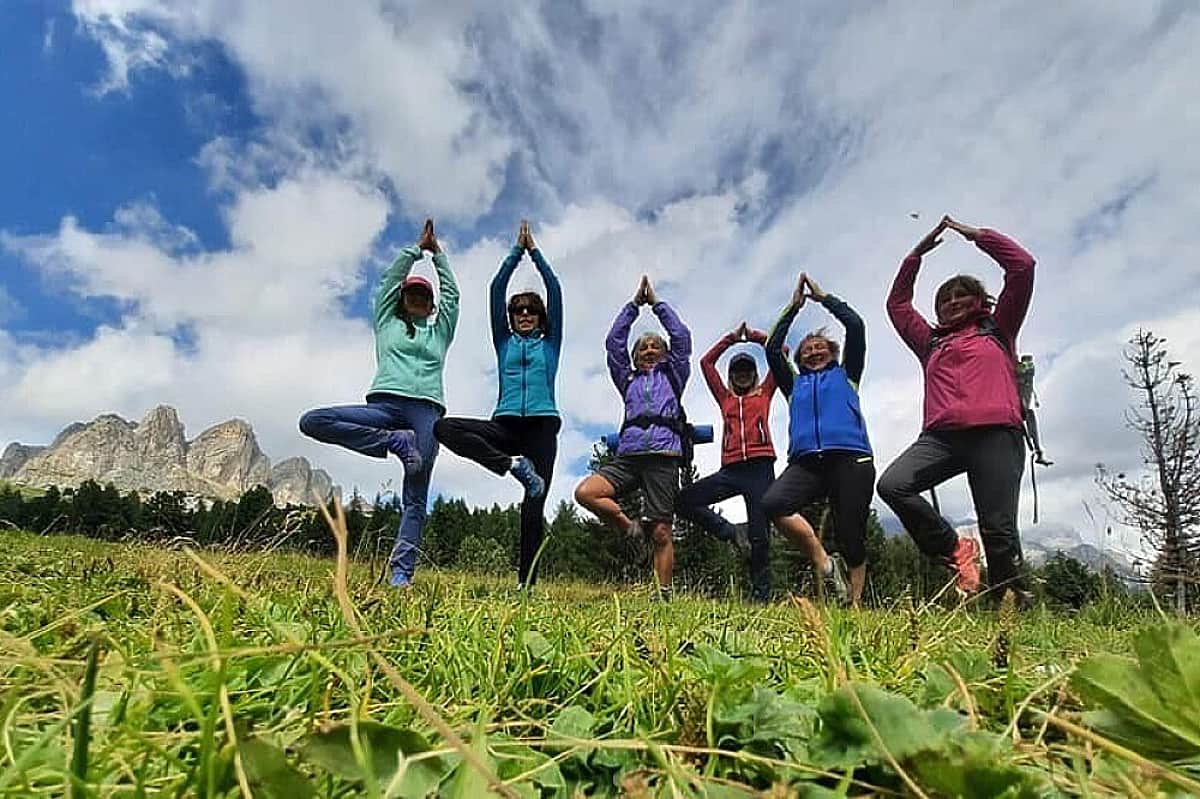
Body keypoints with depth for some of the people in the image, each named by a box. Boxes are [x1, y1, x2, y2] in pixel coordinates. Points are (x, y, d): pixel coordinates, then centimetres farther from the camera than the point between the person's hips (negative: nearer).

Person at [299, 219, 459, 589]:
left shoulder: (440, 330, 26)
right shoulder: (387, 322, 23)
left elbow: (452, 293, 30)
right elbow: (390, 278, 26)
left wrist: (437, 253, 40)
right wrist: (417, 248, 36)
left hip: (426, 411, 0)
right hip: (385, 404, 0)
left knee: (416, 498, -8)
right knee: (312, 421, -22)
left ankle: (401, 573, -11)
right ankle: (396, 442, -22)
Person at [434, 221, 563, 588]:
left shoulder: (550, 343, 17)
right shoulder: (504, 342, 19)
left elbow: (555, 290, 10)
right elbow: (496, 288, 13)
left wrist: (535, 251, 12)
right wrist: (516, 251, 12)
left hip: (542, 426, -1)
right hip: (506, 424, 2)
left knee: (533, 507, -8)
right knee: (444, 427, -22)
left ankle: (526, 582, -3)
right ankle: (514, 466, -27)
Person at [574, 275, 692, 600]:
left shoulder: (672, 376, 24)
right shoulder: (628, 380, 27)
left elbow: (682, 337, 17)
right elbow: (614, 341, 22)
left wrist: (657, 303, 24)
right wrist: (634, 304, 23)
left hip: (663, 456, -2)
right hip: (627, 455, 2)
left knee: (661, 533, -5)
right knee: (585, 492, -22)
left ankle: (664, 596, 2)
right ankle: (628, 526, -1)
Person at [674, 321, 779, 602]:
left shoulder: (764, 393, 20)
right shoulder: (725, 398, 23)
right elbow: (706, 362, 23)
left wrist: (758, 337, 24)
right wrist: (732, 338, 24)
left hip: (760, 468, -2)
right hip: (730, 470, 3)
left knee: (759, 536, -5)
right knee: (683, 501, -13)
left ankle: (760, 595, 4)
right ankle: (732, 533, -3)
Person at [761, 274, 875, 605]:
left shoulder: (845, 374, 25)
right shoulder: (795, 384, 30)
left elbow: (855, 326, 17)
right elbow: (773, 348, 22)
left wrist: (823, 297, 26)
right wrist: (793, 307, 28)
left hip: (851, 458, -1)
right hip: (806, 462, 2)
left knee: (851, 537, -6)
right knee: (772, 503, -27)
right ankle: (823, 563, -13)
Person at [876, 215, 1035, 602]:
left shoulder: (998, 329, 22)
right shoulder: (932, 342, 30)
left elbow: (1023, 266, 17)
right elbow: (897, 304, 35)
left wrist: (975, 234, 22)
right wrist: (916, 255, 33)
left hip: (995, 435, -3)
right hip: (941, 436, 3)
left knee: (998, 529, -9)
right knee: (892, 485, -22)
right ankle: (954, 550, -5)